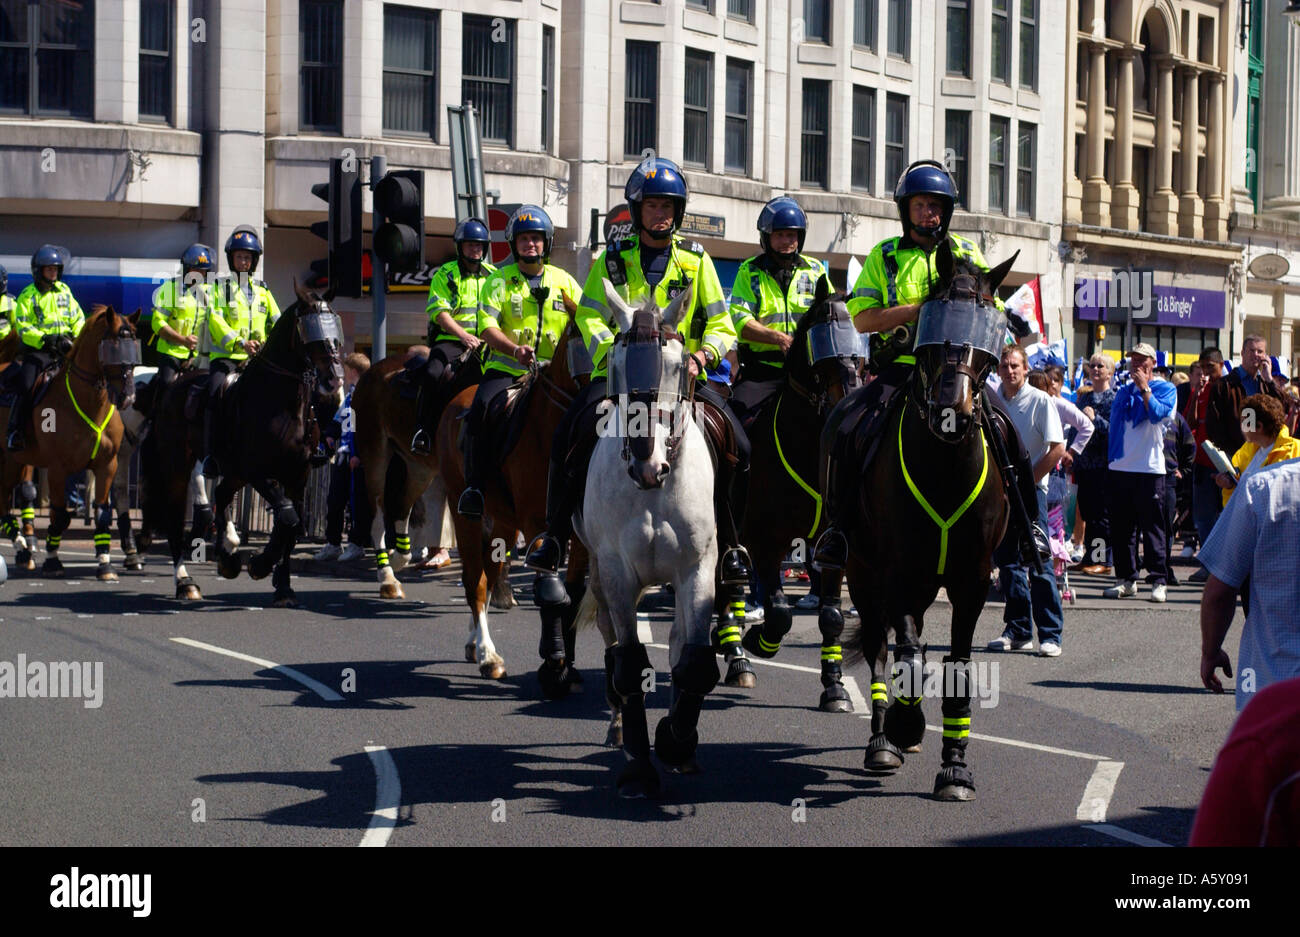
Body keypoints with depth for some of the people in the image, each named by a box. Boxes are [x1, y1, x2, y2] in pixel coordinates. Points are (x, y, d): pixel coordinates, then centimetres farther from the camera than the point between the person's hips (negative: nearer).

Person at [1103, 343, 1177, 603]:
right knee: (1121, 527, 7)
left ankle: (1159, 581, -1)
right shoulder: (1123, 391, 18)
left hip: (1150, 469, -5)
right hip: (1120, 467, 5)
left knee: (1152, 527, -5)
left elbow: (1158, 414, -16)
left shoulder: (1165, 389, 3)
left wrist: (1144, 388, -12)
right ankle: (1126, 579, 14)